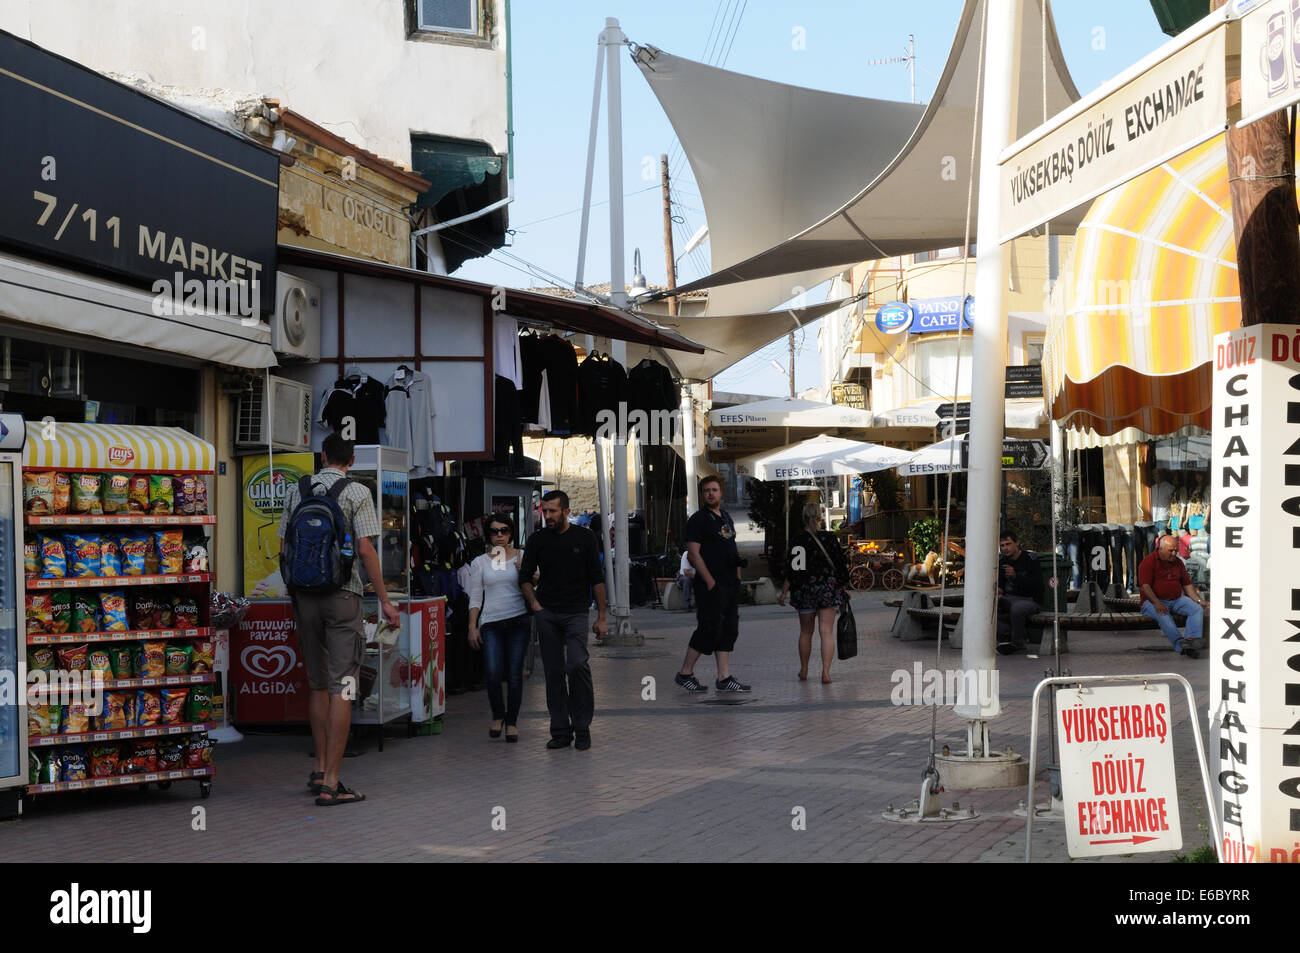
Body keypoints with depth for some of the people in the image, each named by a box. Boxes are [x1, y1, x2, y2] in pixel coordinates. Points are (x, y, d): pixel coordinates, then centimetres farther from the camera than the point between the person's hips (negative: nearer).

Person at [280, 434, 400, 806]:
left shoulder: (296, 491, 8)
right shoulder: (357, 492, -4)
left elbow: (283, 548, 10)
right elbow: (365, 550, -9)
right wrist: (384, 601, -4)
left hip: (303, 595, 5)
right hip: (341, 595, -5)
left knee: (318, 684, 17)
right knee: (341, 686, -4)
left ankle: (320, 770, 23)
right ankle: (331, 783, -7)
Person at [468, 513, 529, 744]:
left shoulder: (522, 557, 8)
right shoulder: (480, 563, 10)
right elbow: (475, 598, 10)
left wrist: (521, 568, -8)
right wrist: (472, 627, 3)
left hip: (518, 621, 0)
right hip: (491, 623, 0)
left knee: (514, 674, -1)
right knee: (493, 674, -12)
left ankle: (512, 721, 13)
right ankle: (497, 715, 13)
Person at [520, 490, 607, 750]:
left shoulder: (584, 538, 2)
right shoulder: (537, 540, 6)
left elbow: (597, 579, 5)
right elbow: (525, 577, 14)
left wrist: (601, 617, 2)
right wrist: (534, 604, -1)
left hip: (576, 612, -2)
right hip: (547, 614, 2)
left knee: (577, 664, -17)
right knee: (554, 671, 3)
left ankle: (582, 727, -3)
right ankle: (560, 731, 10)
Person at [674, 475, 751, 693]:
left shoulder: (726, 517, 17)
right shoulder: (697, 519, -8)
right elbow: (693, 553, -14)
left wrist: (738, 576, 14)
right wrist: (710, 582, -17)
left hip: (731, 584, 8)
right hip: (711, 585, -8)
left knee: (729, 630, 7)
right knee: (710, 629, -8)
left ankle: (724, 678, 9)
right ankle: (685, 674, 4)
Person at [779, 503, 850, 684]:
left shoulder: (798, 540, -8)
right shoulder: (830, 538, -5)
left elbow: (792, 570, -9)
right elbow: (840, 565, -1)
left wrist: (784, 592, -1)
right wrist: (844, 585, 13)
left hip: (805, 590, 0)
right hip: (829, 590, 0)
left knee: (805, 632, 14)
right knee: (827, 631, -1)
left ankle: (804, 671, 25)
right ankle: (825, 672, -12)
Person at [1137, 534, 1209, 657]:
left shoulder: (1178, 562, 16)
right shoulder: (1148, 562, -5)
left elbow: (1187, 584, 19)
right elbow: (1144, 585, -15)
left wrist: (1199, 601, 6)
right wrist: (1156, 603, -28)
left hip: (1177, 600, 6)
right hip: (1153, 601, -6)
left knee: (1197, 609, -19)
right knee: (1163, 615, -37)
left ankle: (1192, 638, -37)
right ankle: (1180, 646, -43)